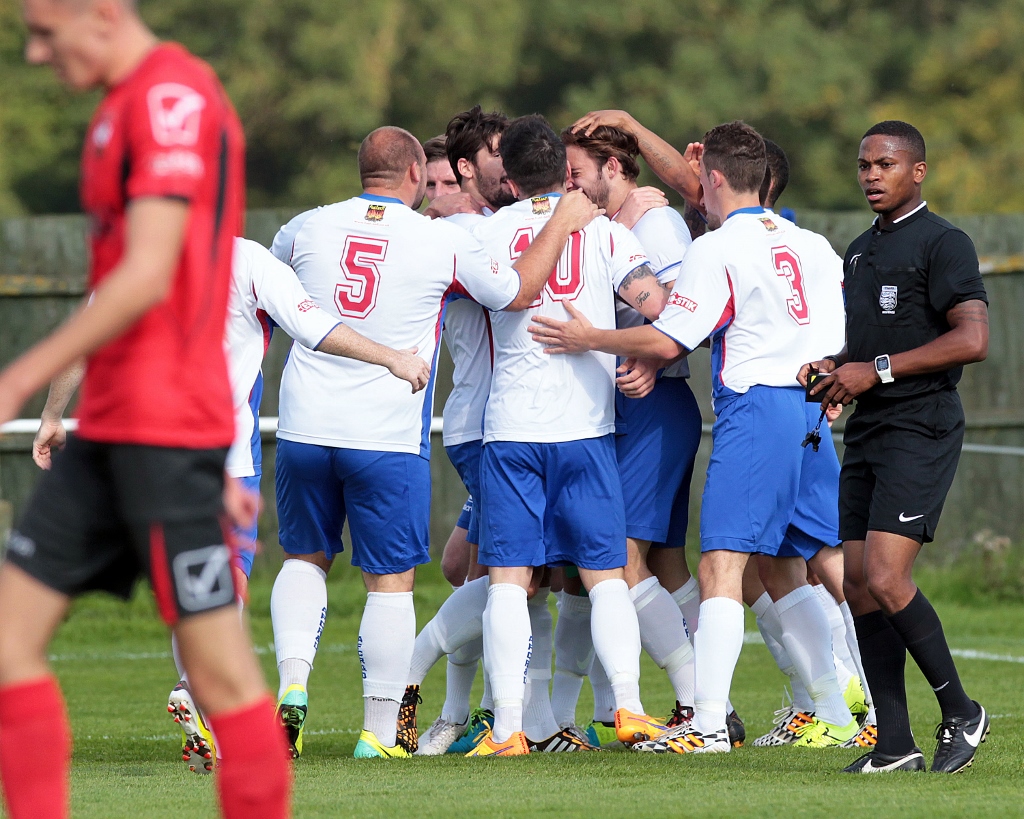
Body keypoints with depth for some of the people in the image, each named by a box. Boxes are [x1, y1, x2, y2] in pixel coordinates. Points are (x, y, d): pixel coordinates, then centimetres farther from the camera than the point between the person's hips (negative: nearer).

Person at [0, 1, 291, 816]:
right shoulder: (126, 108, 19)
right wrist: (218, 463, 23)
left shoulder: (173, 96, -12)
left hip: (164, 437, -10)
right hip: (111, 433, 10)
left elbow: (148, 278, -20)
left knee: (219, 671, -6)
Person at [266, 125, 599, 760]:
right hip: (389, 439, -3)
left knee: (305, 559, 19)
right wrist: (564, 225, 21)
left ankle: (292, 684, 1)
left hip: (305, 428, 3)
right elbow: (519, 292, 8)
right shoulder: (443, 241, -5)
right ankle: (379, 732, 5)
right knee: (391, 581, 5)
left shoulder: (308, 228, 3)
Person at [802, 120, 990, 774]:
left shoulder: (943, 243, -7)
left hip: (921, 431, -9)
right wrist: (831, 368, 7)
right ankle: (896, 744, 5)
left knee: (886, 579, -18)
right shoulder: (860, 251, 20)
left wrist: (877, 371, -16)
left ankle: (961, 712, -2)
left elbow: (972, 339, -18)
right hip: (867, 432, 9)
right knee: (860, 586, 2)